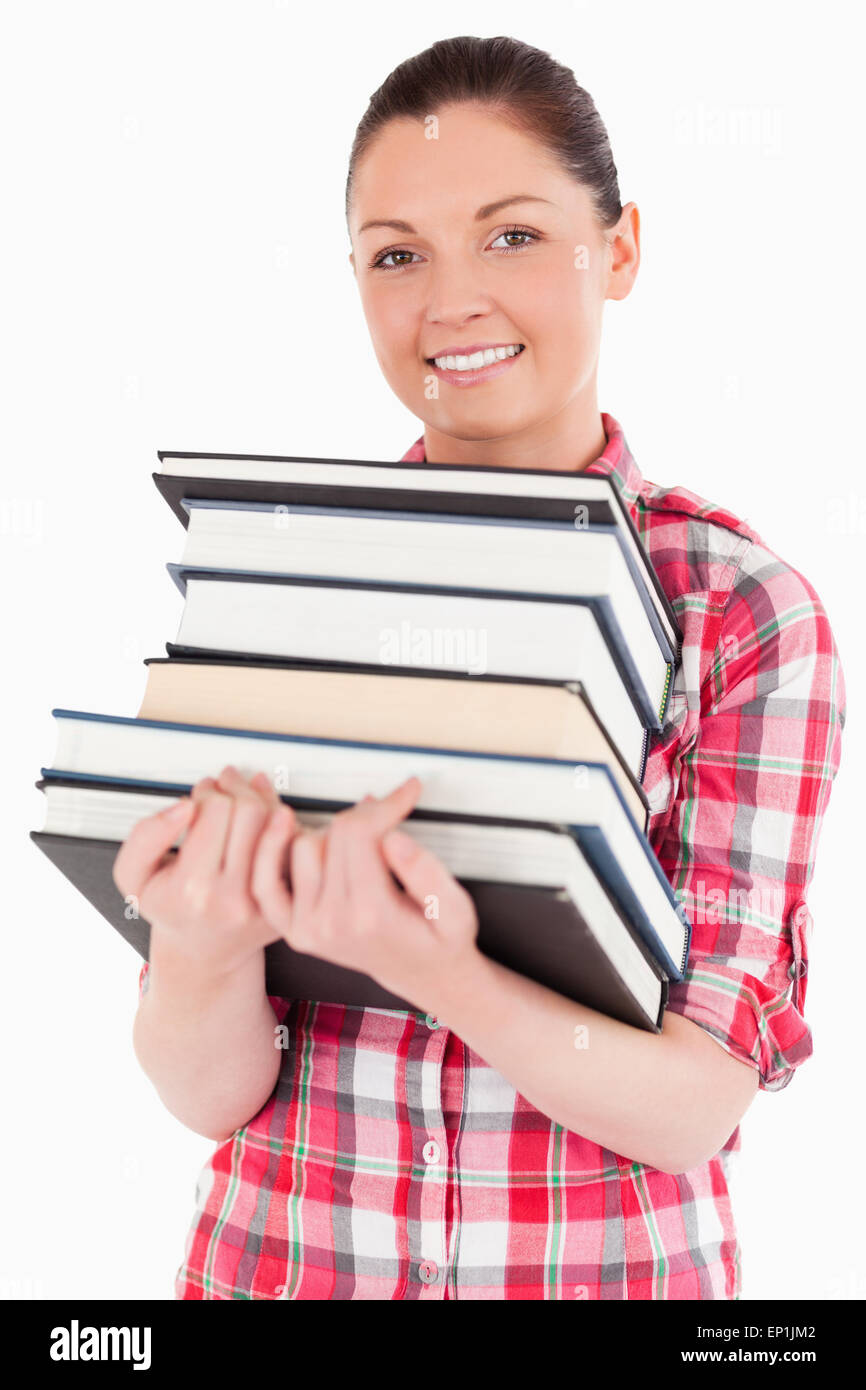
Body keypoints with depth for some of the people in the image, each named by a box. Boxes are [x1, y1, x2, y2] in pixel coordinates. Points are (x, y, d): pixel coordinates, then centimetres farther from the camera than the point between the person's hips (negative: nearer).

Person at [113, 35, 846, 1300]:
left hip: (609, 1262, -1)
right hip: (285, 1255, 2)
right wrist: (201, 948, -29)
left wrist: (433, 972, -32)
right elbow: (211, 1093, -8)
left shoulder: (745, 611, -11)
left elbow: (699, 1103, -15)